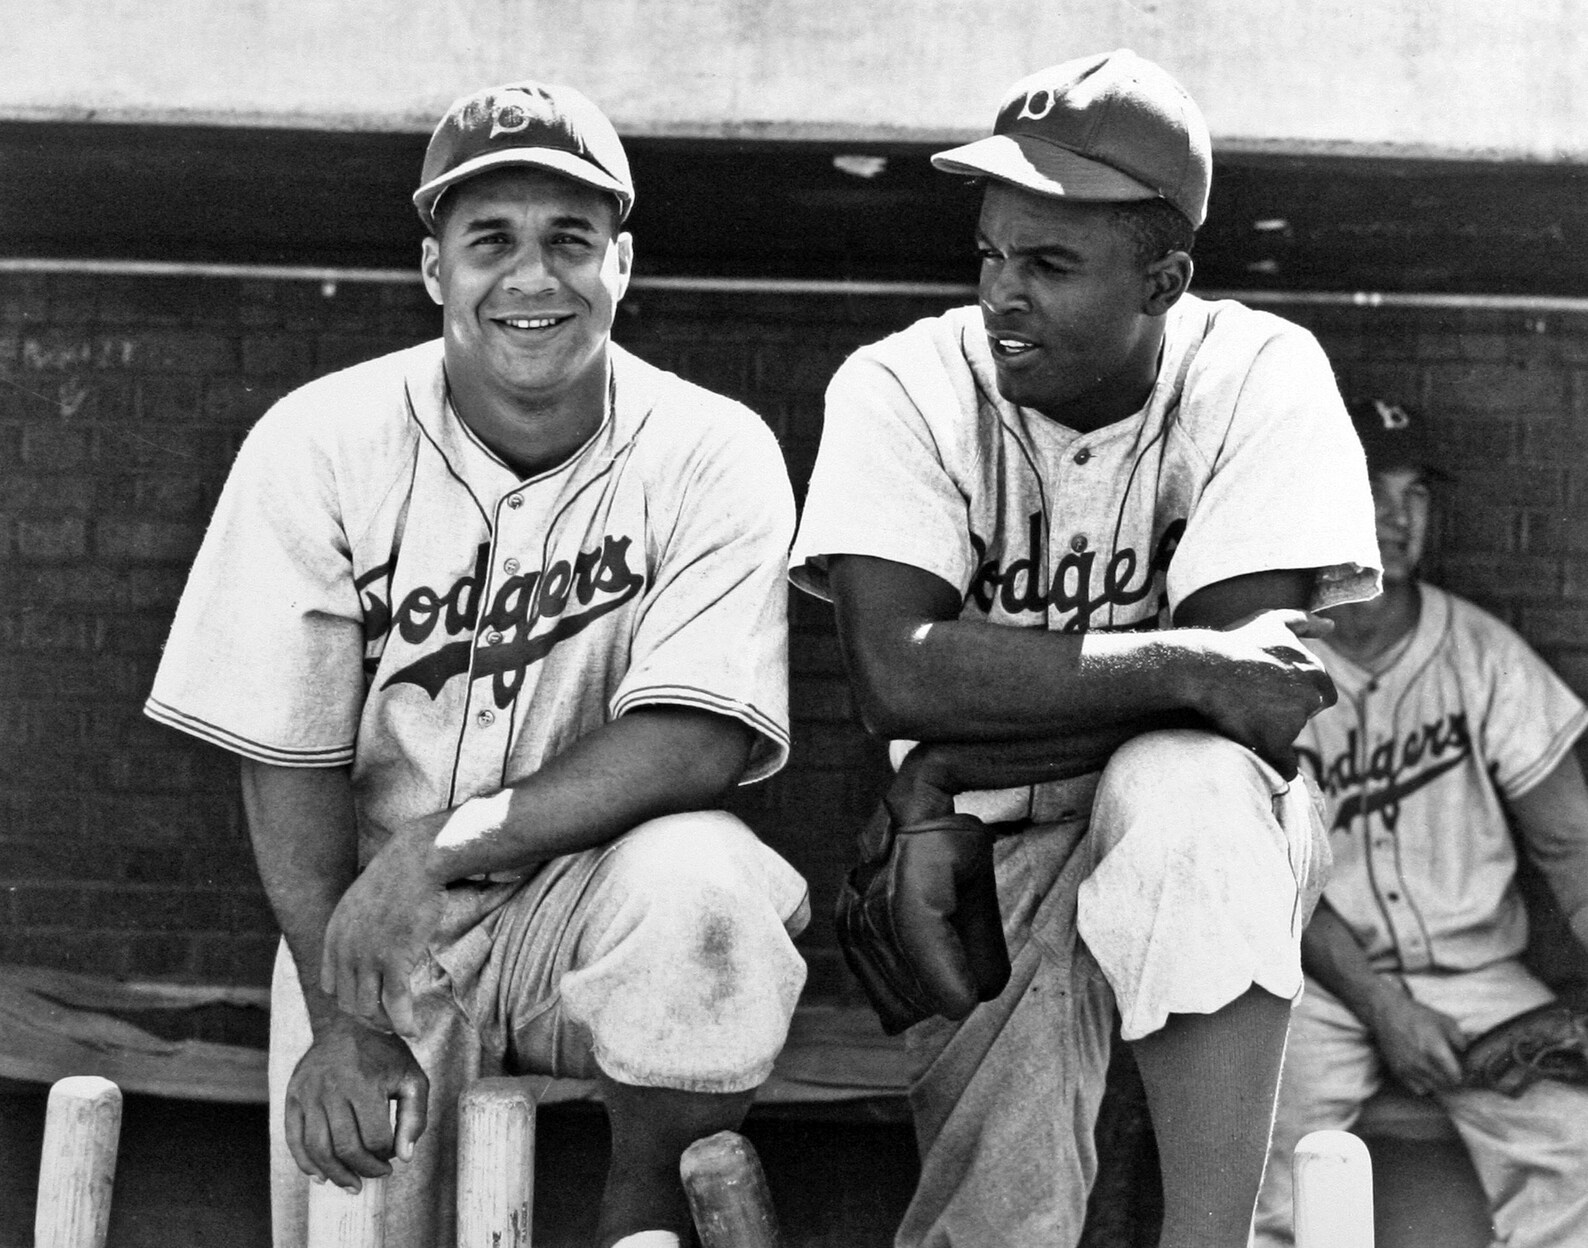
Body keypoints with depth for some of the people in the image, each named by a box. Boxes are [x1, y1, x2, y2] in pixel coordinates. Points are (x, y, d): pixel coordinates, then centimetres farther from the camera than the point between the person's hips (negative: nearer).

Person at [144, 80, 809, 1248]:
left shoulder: (712, 454, -8)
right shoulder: (318, 446, -7)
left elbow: (696, 739, -17)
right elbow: (287, 760, -6)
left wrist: (445, 842, -27)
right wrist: (341, 1019, -16)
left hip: (596, 890, 0)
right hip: (372, 926, 1)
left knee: (698, 880, -32)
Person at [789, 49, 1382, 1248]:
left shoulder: (1260, 377, -10)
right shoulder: (903, 387, -8)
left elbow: (1258, 695, -19)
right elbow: (899, 672, -21)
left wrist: (953, 768, -19)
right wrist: (1180, 669, -28)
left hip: (1210, 831, 1)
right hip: (993, 846, 0)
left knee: (1190, 782, -35)